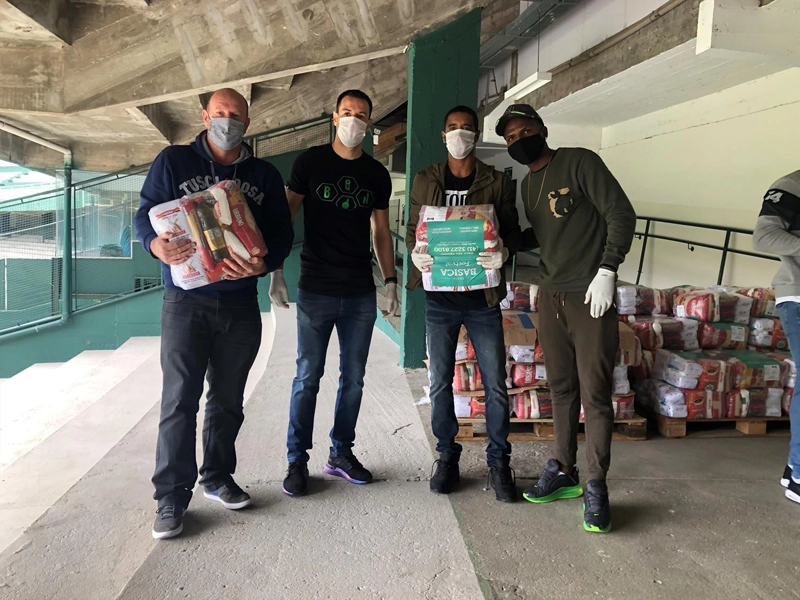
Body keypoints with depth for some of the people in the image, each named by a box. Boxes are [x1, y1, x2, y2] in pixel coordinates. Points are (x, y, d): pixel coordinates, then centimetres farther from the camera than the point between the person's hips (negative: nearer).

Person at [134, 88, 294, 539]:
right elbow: (146, 214, 1)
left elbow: (282, 232, 5)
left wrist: (263, 263, -16)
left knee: (229, 399, 12)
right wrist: (156, 244, -22)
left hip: (241, 304, 3)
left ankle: (218, 477, 29)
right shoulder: (174, 161, 6)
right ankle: (172, 497, 7)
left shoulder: (265, 175, 11)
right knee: (180, 400, -4)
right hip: (186, 300, -2)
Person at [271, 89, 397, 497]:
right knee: (308, 377, 1)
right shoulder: (310, 162, 1)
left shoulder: (377, 174, 10)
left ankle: (341, 454, 24)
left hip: (361, 294, 3)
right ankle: (297, 460, 14)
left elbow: (381, 233, 14)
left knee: (353, 378, 9)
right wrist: (276, 272, -9)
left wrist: (391, 281, 6)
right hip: (316, 291, -3)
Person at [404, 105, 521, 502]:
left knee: (495, 384, 2)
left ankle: (498, 462, 19)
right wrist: (415, 253, -12)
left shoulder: (497, 182, 4)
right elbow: (412, 229, 11)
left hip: (482, 297, -1)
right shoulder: (426, 181, 8)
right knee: (440, 383, 8)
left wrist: (504, 251, -19)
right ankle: (447, 457, 24)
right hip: (439, 297, 1)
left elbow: (513, 231, 4)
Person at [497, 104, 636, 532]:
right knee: (561, 387, 13)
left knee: (594, 393, -3)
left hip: (590, 296, -7)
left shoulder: (579, 162, -6)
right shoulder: (528, 184, 15)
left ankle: (597, 486, 8)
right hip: (551, 296, 7)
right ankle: (563, 472, 24)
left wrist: (606, 271, -18)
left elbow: (621, 214, -10)